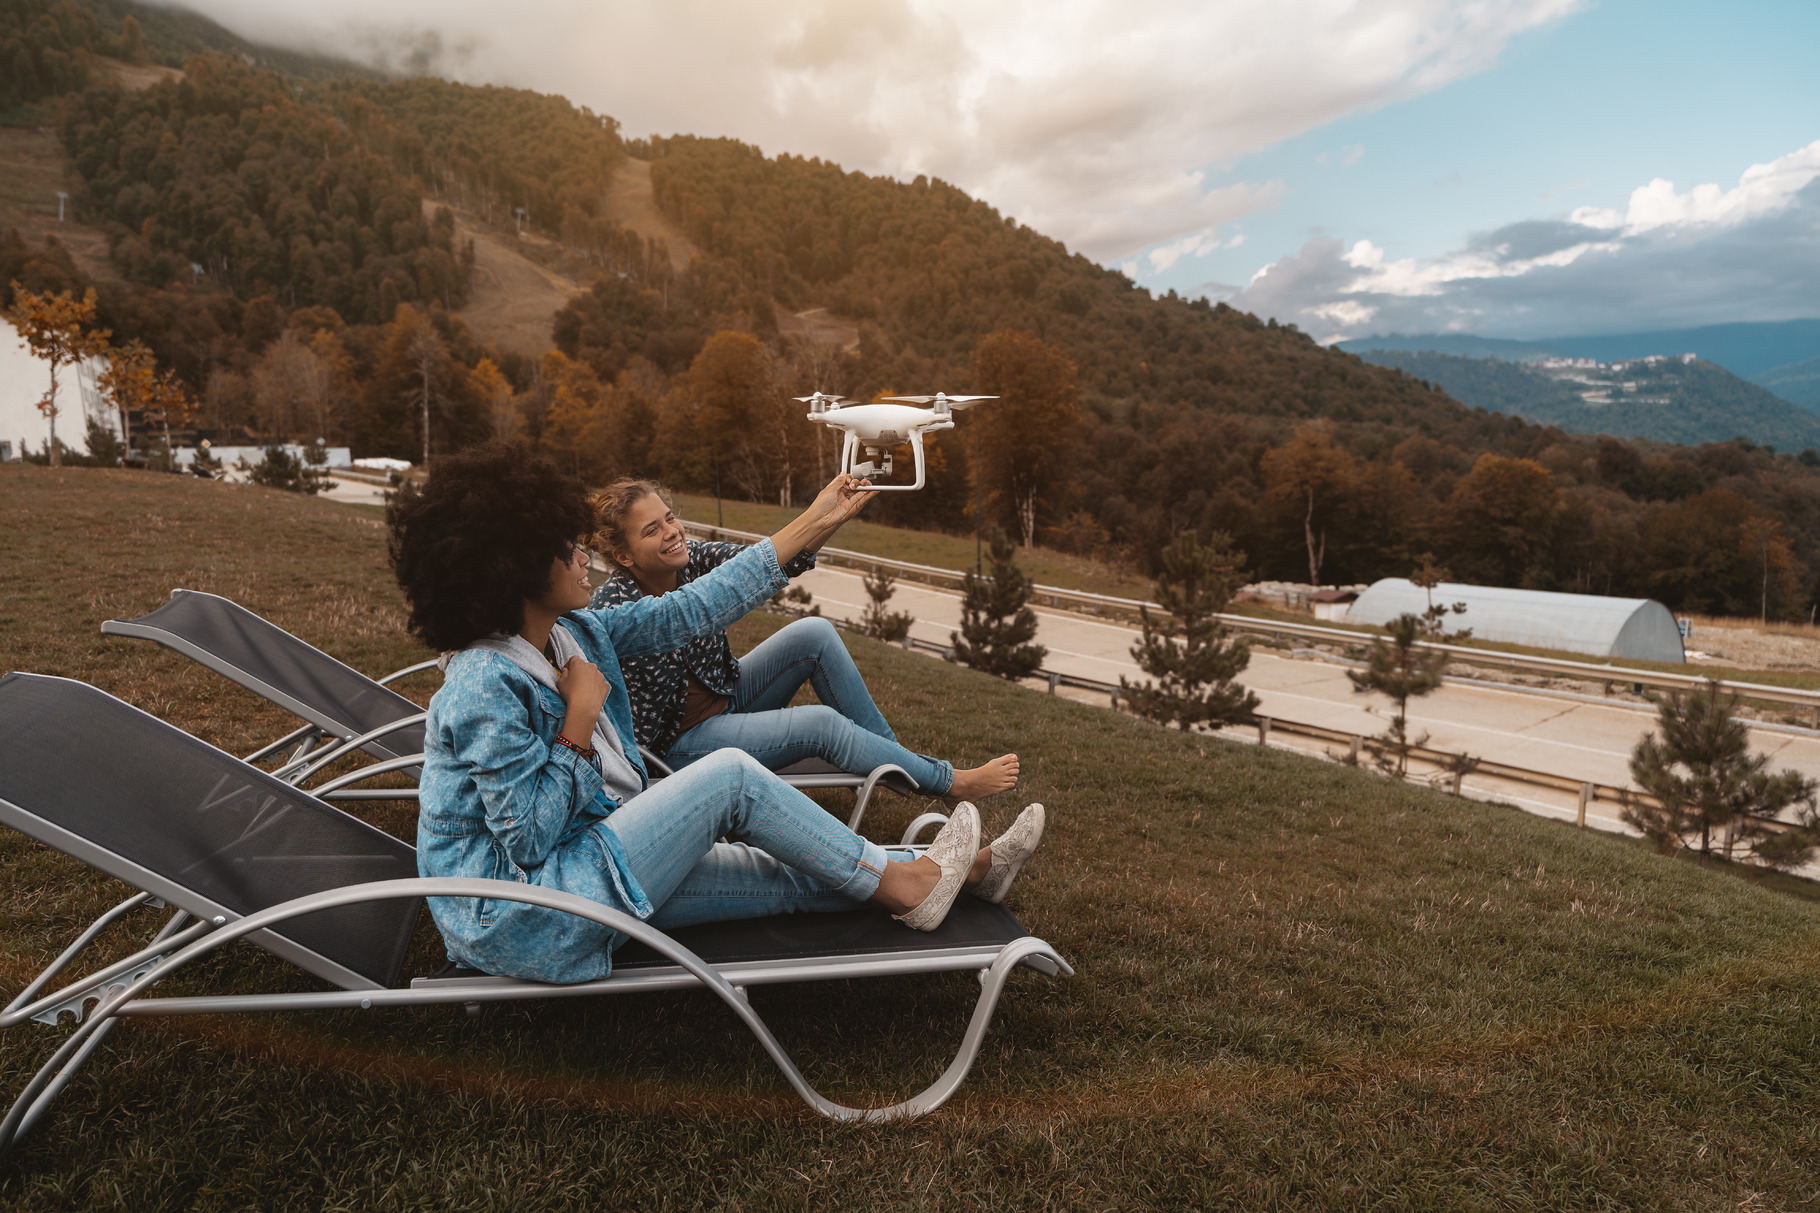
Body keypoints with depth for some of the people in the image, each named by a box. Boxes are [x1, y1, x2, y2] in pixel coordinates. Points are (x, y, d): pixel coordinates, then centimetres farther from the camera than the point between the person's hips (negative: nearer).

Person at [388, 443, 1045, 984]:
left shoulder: (572, 632, 2)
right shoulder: (485, 686, -24)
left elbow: (692, 609, 4)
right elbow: (528, 840, -23)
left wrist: (813, 525, 5)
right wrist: (579, 722, -20)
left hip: (584, 861, 8)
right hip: (517, 922, -8)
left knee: (794, 877, 3)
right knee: (731, 775, -16)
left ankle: (968, 870, 13)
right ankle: (903, 885, -2)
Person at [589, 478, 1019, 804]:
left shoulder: (688, 556, -7)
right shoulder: (615, 607, -23)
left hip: (726, 698, 7)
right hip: (682, 742, -7)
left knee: (814, 633, -13)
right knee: (822, 724, -23)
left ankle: (892, 753, -2)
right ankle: (948, 782, -4)